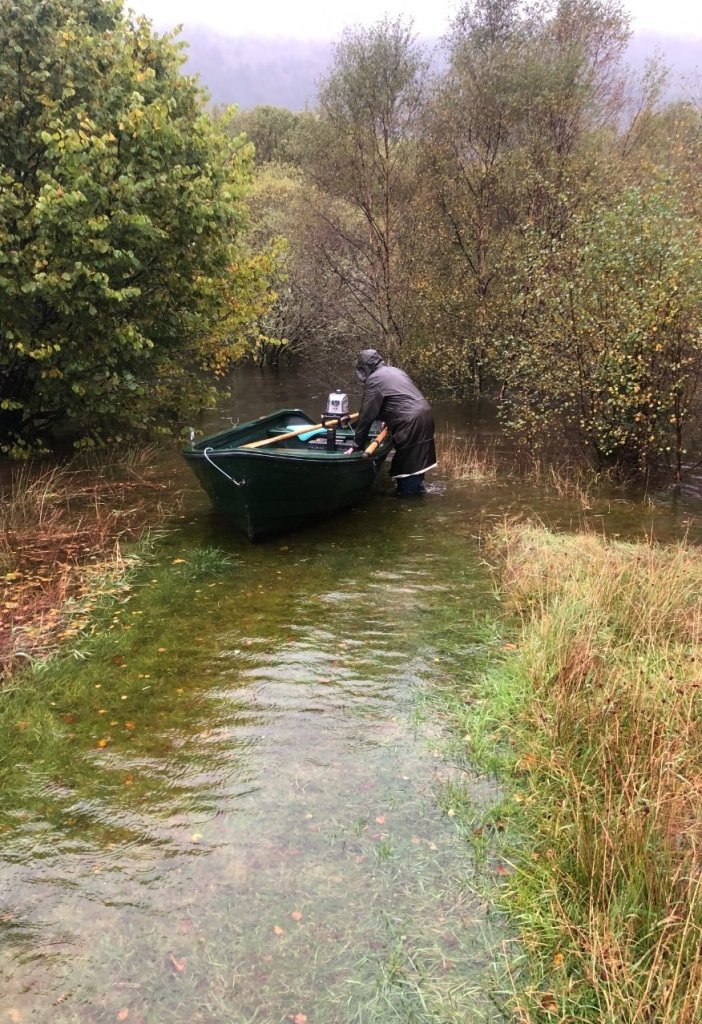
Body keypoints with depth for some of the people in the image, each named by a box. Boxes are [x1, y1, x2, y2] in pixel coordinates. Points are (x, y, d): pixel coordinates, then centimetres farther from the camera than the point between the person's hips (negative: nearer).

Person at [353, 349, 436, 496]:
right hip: (424, 414, 9)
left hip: (411, 423, -9)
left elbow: (366, 415, -6)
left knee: (408, 466, -4)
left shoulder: (374, 380, -5)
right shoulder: (394, 371, 23)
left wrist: (358, 444, -1)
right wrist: (388, 419, 38)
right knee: (415, 464, 17)